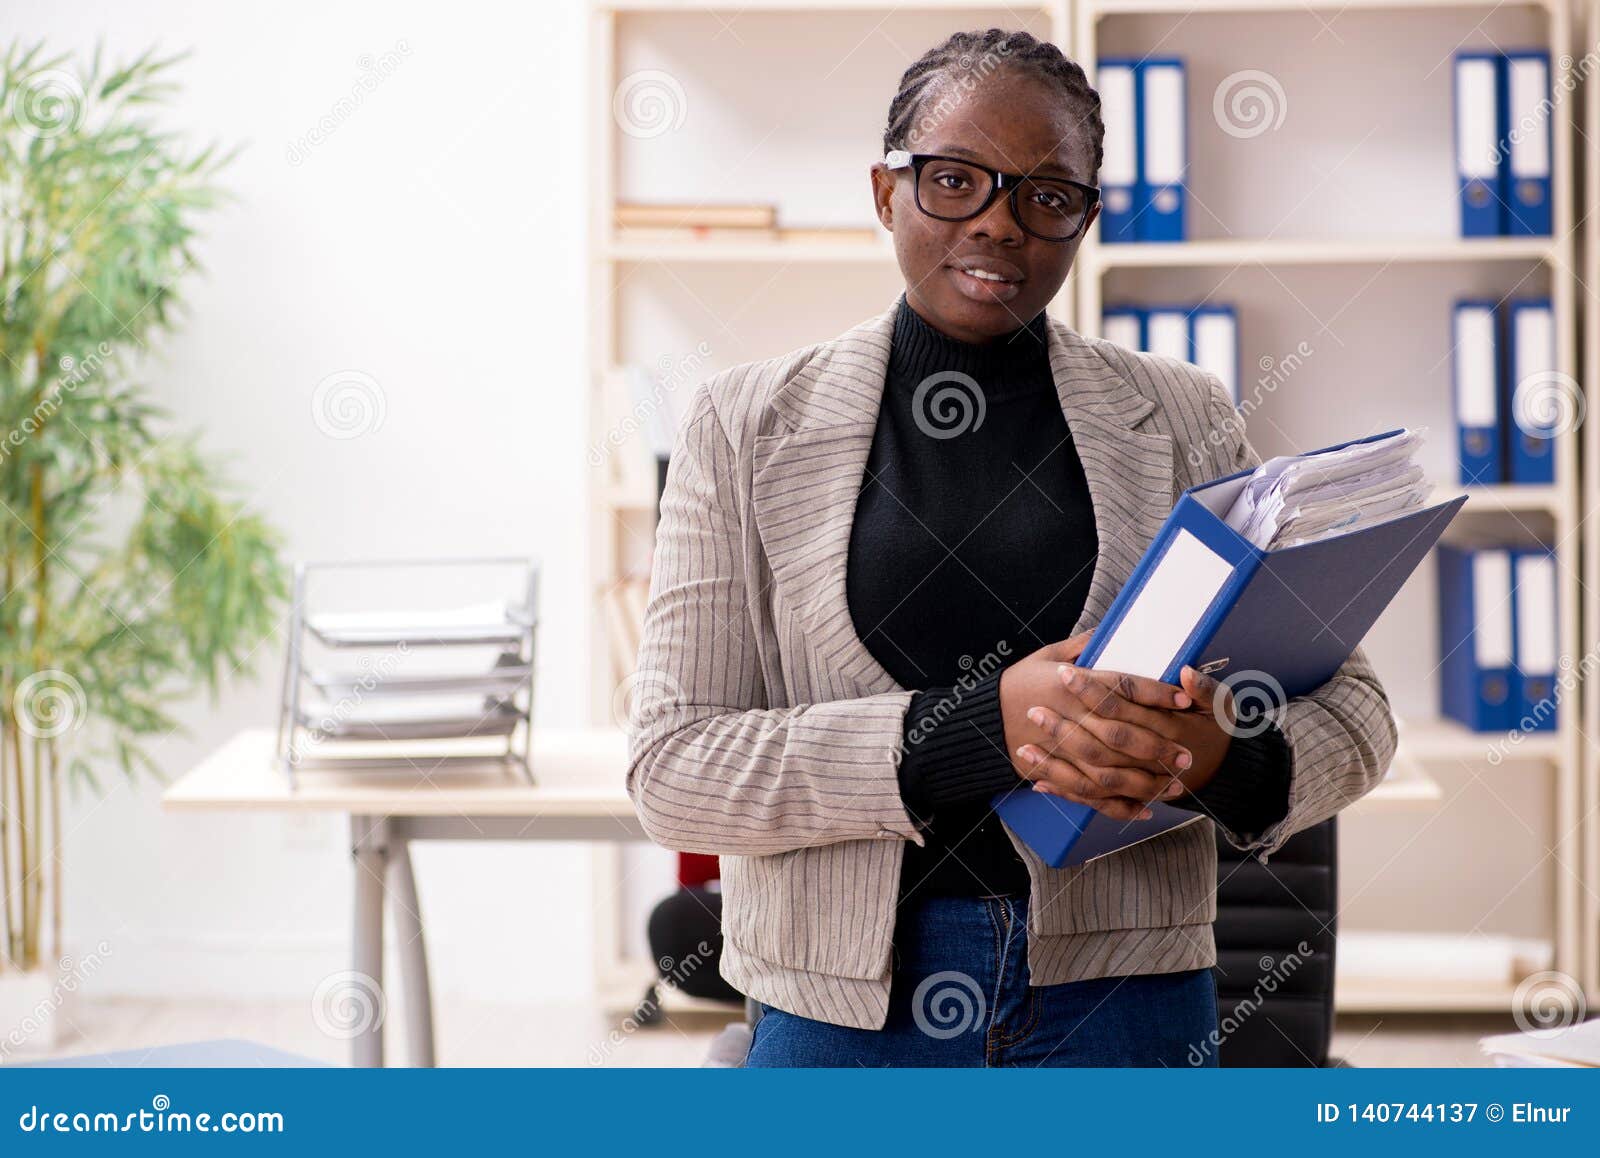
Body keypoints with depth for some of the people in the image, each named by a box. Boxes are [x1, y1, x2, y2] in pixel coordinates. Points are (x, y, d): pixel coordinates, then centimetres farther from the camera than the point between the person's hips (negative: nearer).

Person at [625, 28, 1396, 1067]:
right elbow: (671, 765, -7)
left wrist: (1225, 756, -20)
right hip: (844, 1007, 0)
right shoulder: (746, 427, 1)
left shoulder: (1181, 422, 4)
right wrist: (976, 726, -21)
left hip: (1122, 996, 1)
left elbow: (1354, 714, 4)